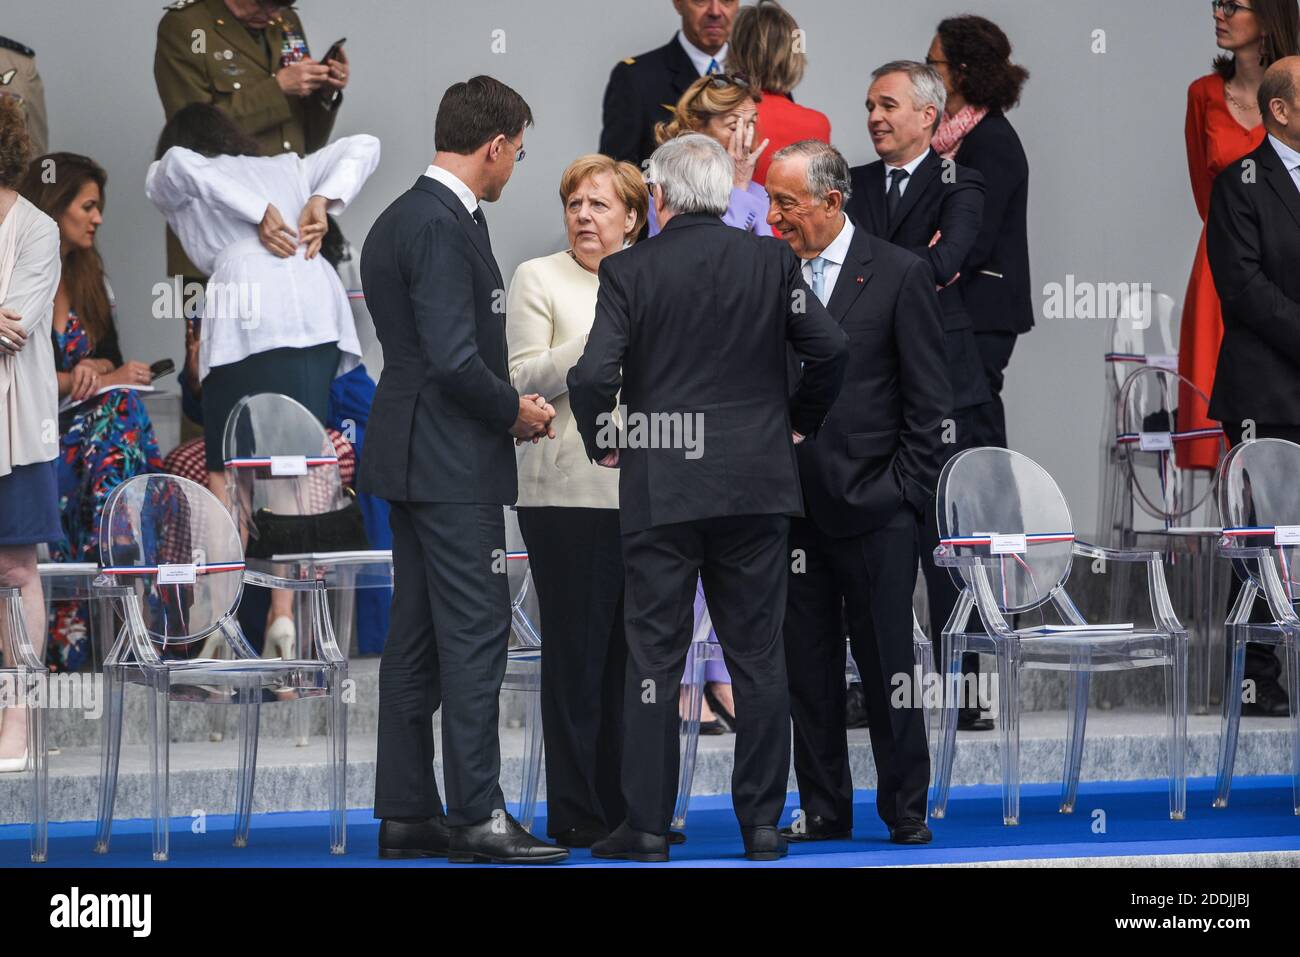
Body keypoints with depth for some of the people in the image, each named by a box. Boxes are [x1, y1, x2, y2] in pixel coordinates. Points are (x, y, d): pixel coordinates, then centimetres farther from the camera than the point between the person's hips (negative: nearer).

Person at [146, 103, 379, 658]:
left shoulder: (169, 184, 20)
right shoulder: (288, 169, 31)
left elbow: (178, 165, -3)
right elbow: (363, 148, 23)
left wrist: (260, 215, -3)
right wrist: (323, 204, 10)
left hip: (247, 318, -4)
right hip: (318, 306, 4)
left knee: (224, 469, 4)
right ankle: (284, 609, -6)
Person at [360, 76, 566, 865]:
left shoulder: (401, 219, 15)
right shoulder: (444, 227, -17)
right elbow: (454, 361, -23)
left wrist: (505, 403, 13)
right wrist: (514, 410, -8)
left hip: (416, 458, 10)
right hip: (452, 464, -10)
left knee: (417, 639, 11)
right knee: (476, 632, -8)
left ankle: (407, 814, 14)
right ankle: (477, 815, -6)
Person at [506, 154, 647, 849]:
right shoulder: (539, 280, 4)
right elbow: (522, 380, -5)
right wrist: (594, 345, -14)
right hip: (569, 492, -5)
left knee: (631, 652, 5)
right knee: (576, 653, -4)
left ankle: (624, 807, 11)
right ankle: (574, 814, 0)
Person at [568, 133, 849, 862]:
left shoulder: (630, 271, -5)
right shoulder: (771, 261, 0)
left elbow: (593, 375, -13)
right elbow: (831, 349, -2)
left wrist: (603, 444, 5)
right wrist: (799, 421, 14)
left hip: (660, 492, -2)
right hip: (756, 484, 2)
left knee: (655, 658, 3)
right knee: (759, 656, 7)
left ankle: (648, 825, 3)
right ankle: (762, 823, 8)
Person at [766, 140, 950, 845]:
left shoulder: (899, 275, -2)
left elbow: (930, 402, -2)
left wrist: (905, 493, -7)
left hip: (873, 508, -4)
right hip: (795, 508, 4)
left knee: (887, 667, 0)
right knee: (808, 672, 7)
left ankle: (906, 812, 9)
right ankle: (823, 810, 15)